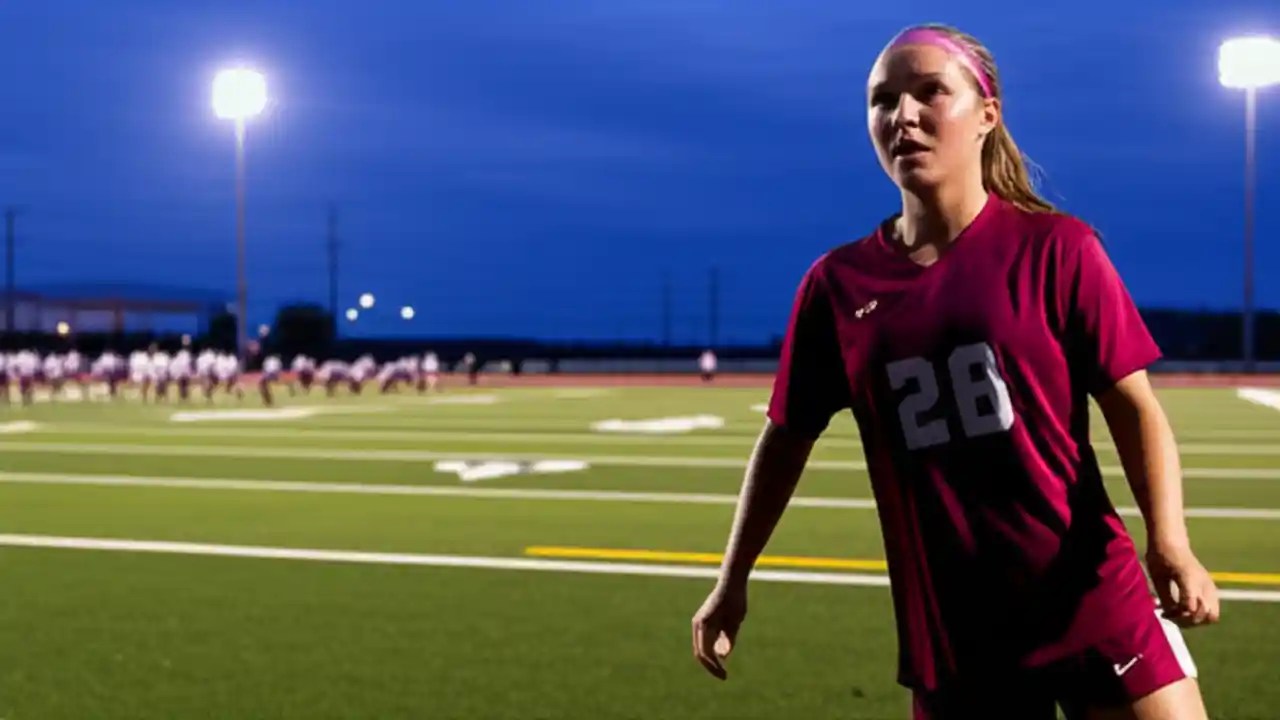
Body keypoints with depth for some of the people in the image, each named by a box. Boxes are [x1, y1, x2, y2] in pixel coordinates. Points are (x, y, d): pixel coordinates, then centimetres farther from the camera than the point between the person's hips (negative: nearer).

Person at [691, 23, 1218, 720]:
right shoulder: (836, 284, 3)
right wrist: (732, 584, 14)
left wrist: (1169, 544, -20)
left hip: (1096, 611, -2)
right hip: (949, 635, 2)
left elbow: (1133, 406, -5)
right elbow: (787, 436, 12)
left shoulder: (1054, 249, -4)